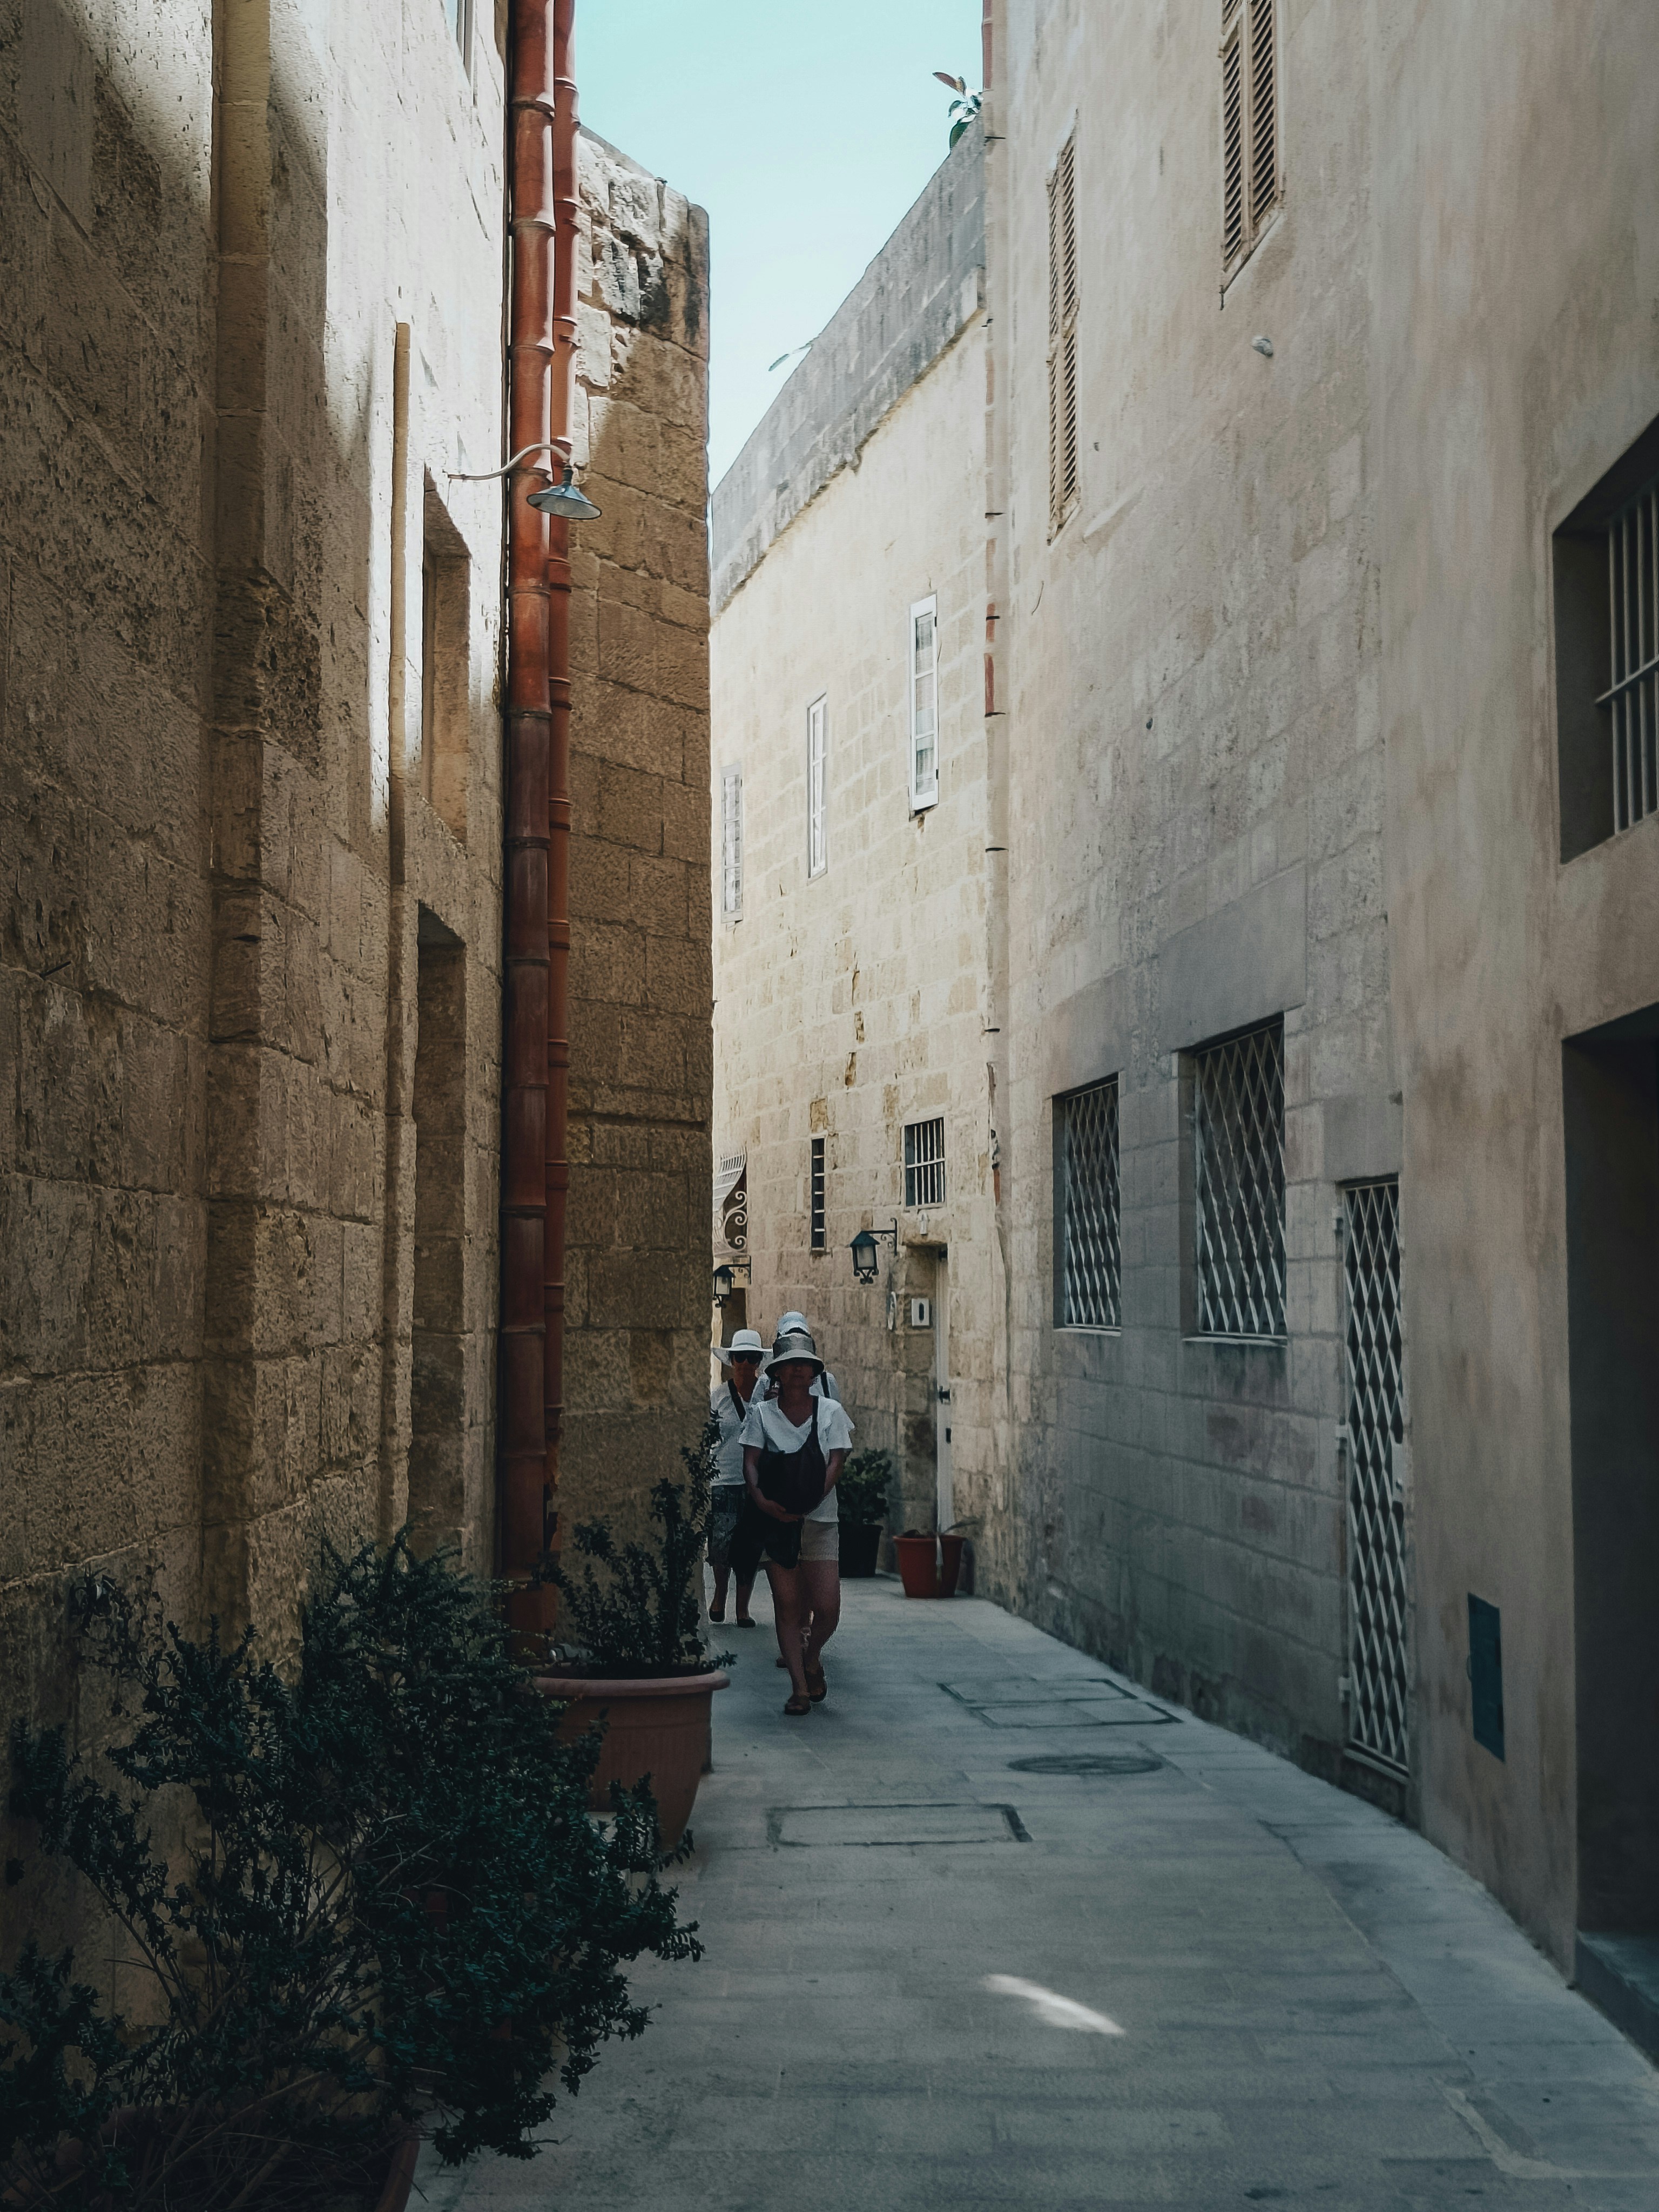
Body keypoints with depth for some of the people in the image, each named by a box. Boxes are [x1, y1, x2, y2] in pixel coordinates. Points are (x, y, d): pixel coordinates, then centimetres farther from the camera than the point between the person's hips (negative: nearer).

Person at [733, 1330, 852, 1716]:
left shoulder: (830, 1411, 6)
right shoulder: (762, 1412, 7)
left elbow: (836, 1461, -2)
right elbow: (751, 1460, -1)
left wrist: (809, 1501, -17)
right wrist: (760, 1499, -21)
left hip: (819, 1519, 0)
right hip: (776, 1520, 0)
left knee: (827, 1608, -7)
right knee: (787, 1605, -1)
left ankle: (812, 1659, 23)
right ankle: (799, 1688, 5)